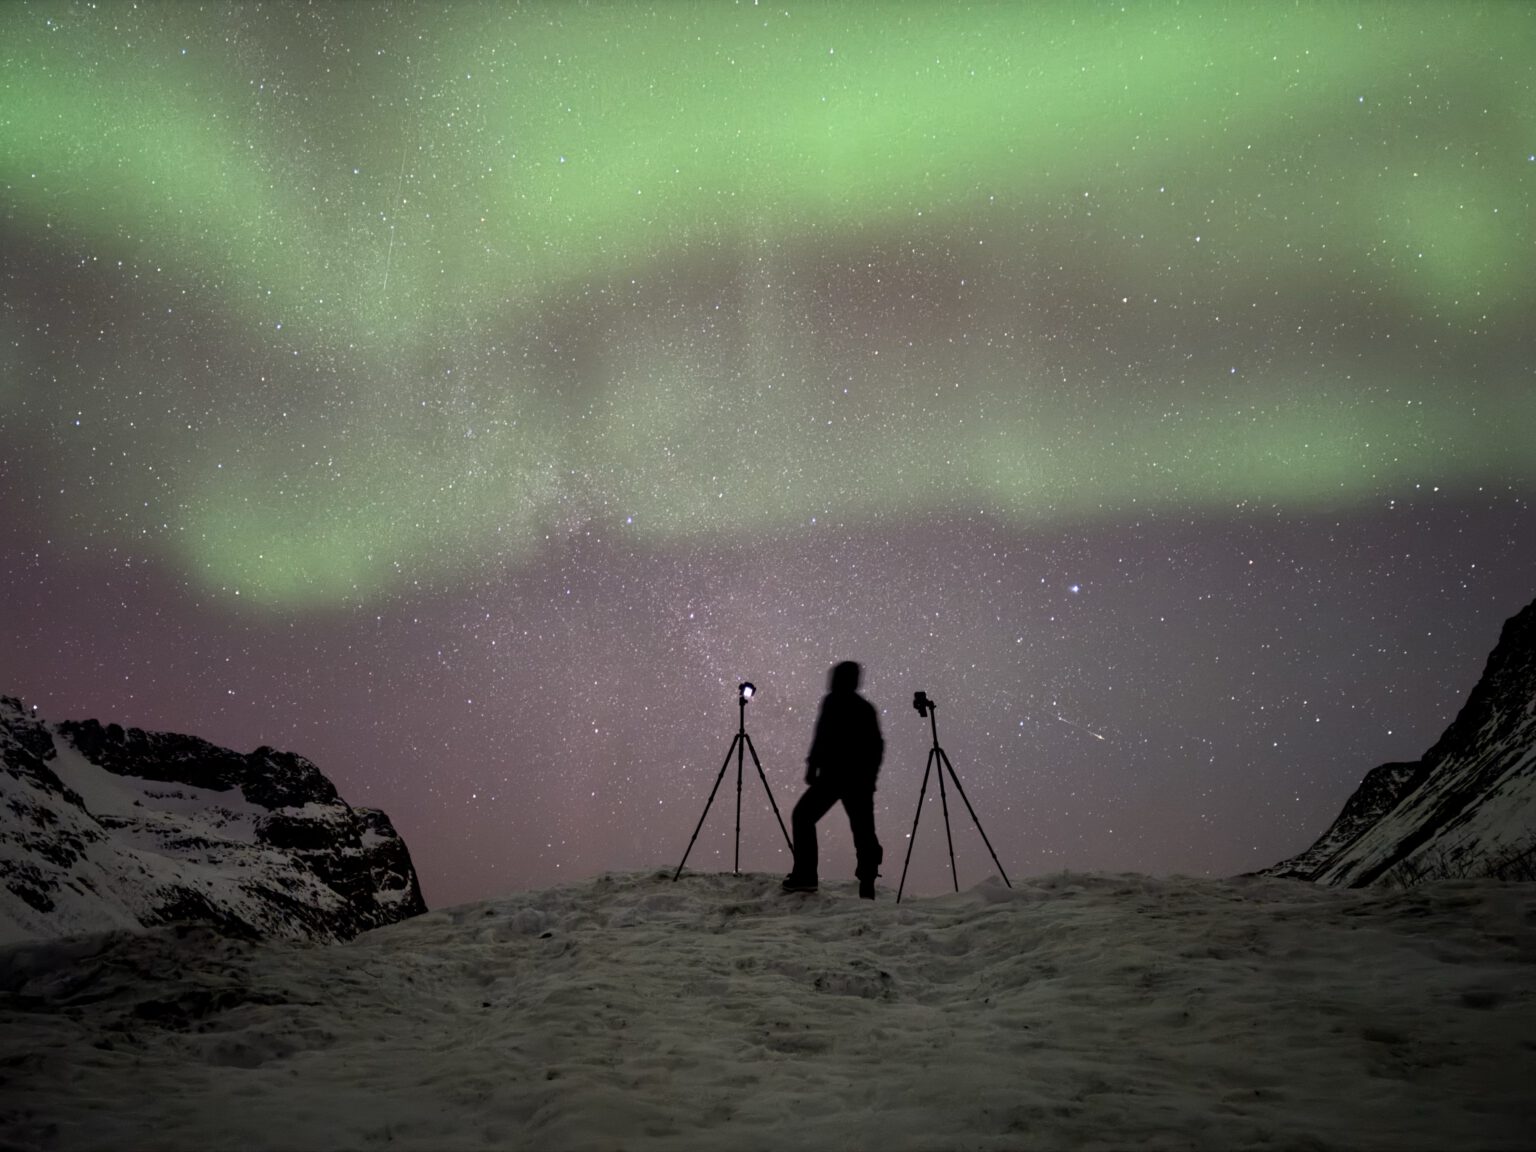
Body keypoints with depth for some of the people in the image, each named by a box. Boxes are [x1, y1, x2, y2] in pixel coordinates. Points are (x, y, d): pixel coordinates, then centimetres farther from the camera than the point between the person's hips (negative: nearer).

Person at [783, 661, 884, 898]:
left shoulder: (833, 702, -4)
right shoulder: (866, 708, 15)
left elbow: (823, 737, -13)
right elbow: (877, 746, 18)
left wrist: (812, 765, -10)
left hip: (833, 775, -6)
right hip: (862, 780, 6)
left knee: (803, 816, 4)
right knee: (863, 830, 8)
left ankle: (805, 876, -4)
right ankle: (867, 885, 2)